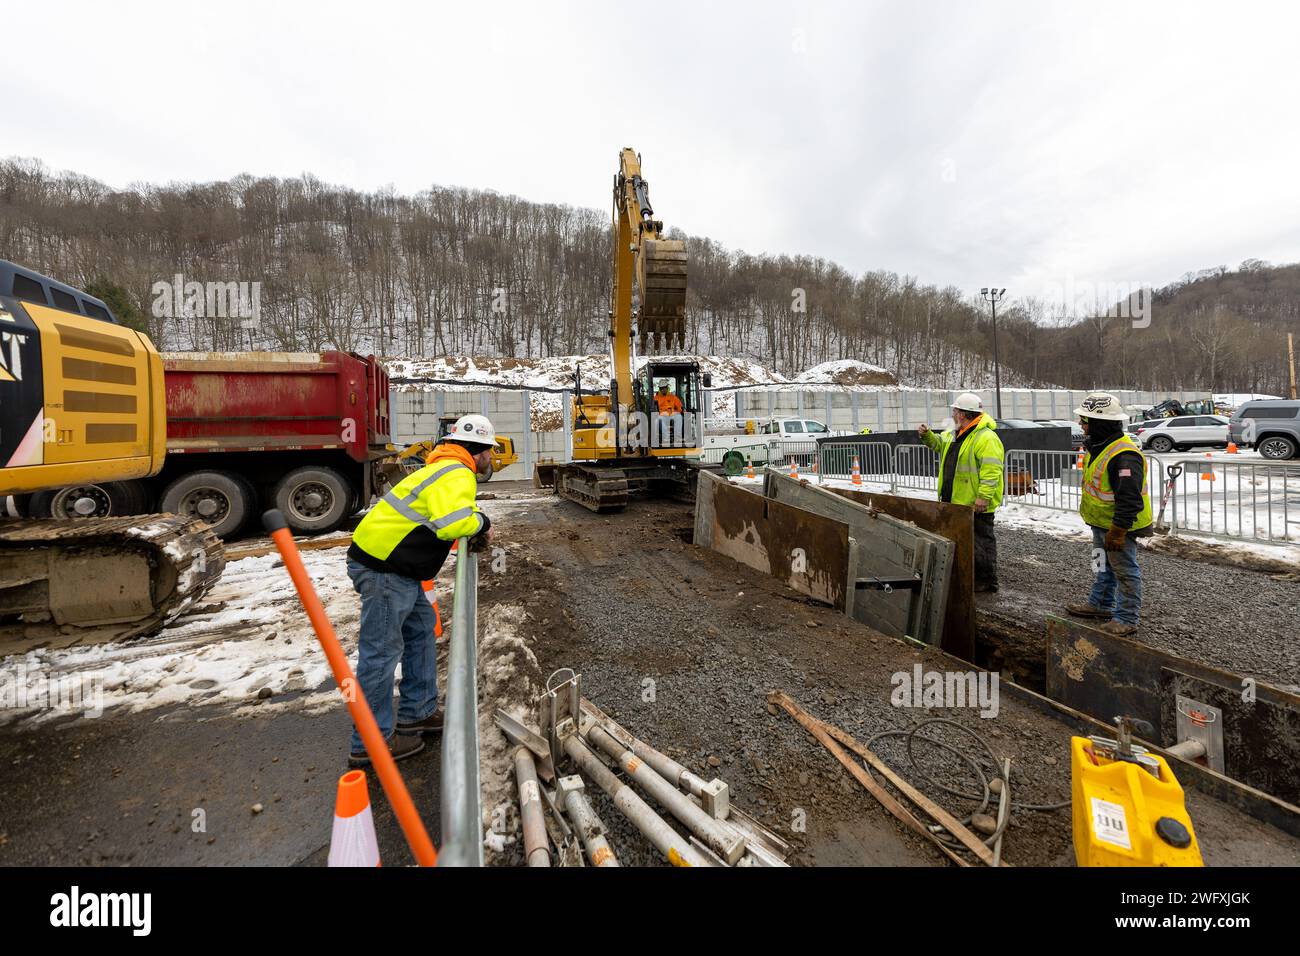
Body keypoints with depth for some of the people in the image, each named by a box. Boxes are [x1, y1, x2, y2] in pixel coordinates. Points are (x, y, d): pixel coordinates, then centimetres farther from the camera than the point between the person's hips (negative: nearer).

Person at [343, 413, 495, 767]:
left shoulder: (445, 468, 17)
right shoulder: (457, 475, -17)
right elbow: (452, 523, -34)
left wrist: (476, 529, 5)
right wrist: (481, 521, -14)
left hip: (394, 567, 11)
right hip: (382, 569, -11)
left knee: (421, 630, 18)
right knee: (381, 652, -2)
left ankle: (418, 713, 29)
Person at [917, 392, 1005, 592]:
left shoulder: (986, 438, -18)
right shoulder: (954, 434, 11)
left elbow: (991, 470, -24)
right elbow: (939, 443, 30)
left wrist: (984, 496, -28)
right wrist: (927, 436, 9)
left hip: (976, 504, -10)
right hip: (956, 501, 10)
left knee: (981, 540, -1)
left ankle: (987, 580, 9)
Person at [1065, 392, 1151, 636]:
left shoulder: (1124, 456, -27)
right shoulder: (1098, 447, 6)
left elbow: (1129, 500, -29)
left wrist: (1117, 531, -27)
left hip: (1120, 525, -10)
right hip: (1101, 523, 10)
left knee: (1125, 570, 2)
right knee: (1103, 566, 22)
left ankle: (1126, 619, 13)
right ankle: (1101, 605, 37)